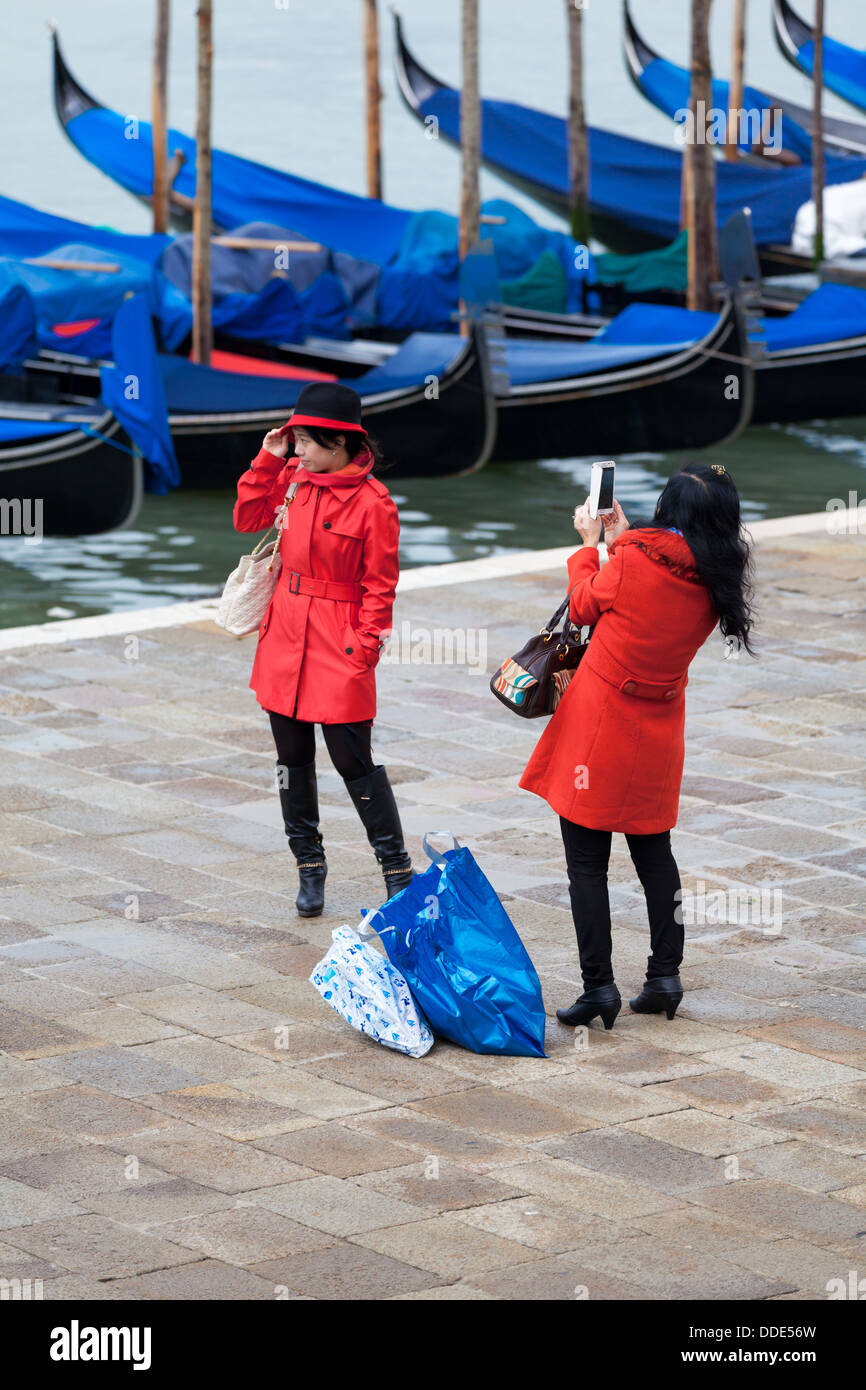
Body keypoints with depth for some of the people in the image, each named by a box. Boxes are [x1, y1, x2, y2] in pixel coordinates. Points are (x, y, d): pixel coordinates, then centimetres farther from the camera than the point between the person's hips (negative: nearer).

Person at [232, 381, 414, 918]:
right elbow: (248, 518, 13)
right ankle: (310, 868, 24)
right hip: (286, 637, 6)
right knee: (293, 758, 12)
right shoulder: (292, 476, 5)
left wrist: (365, 646, -14)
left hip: (339, 644, -6)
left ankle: (398, 871, 9)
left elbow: (379, 585, -10)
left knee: (353, 761, -3)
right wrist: (268, 460, 3)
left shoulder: (372, 502, -13)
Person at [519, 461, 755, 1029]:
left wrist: (591, 544, 13)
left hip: (598, 725, -5)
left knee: (587, 860, 2)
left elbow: (584, 606, -1)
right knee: (654, 850, 20)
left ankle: (599, 984, -1)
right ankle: (666, 975, 19)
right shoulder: (716, 583, -5)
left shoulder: (631, 562, -19)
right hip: (658, 731, 5)